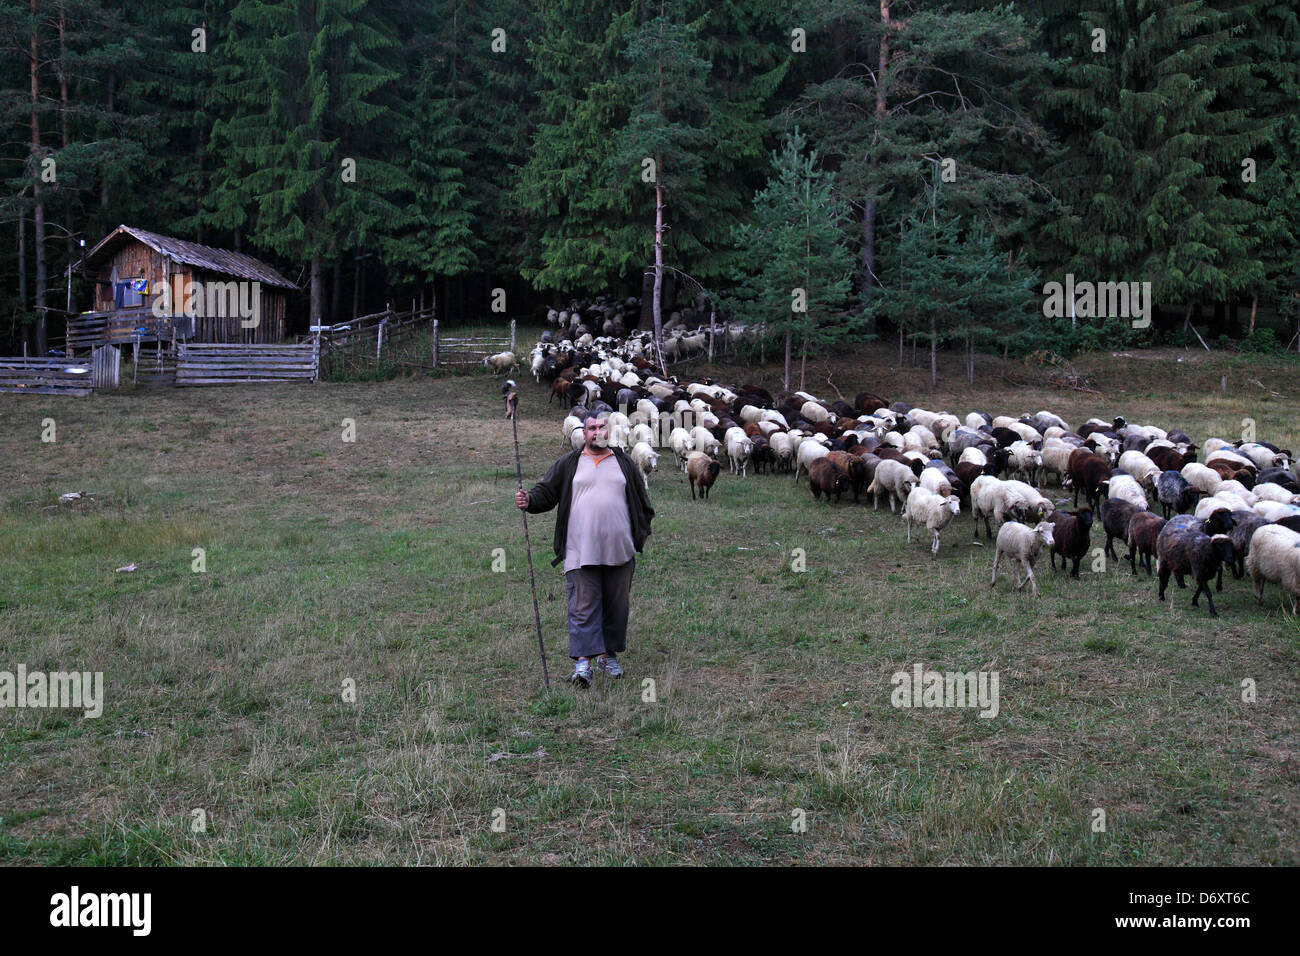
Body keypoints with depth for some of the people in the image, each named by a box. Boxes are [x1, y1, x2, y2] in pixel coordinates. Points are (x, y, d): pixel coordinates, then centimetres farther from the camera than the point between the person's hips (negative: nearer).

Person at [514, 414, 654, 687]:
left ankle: (609, 655, 22)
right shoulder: (568, 464, 9)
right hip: (581, 552, -3)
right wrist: (529, 500, -14)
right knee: (583, 606, -8)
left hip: (619, 551, 3)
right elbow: (547, 492, 6)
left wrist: (642, 531, 12)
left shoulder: (624, 463, 15)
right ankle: (583, 661, -11)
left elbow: (642, 501, 20)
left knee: (616, 605, 9)